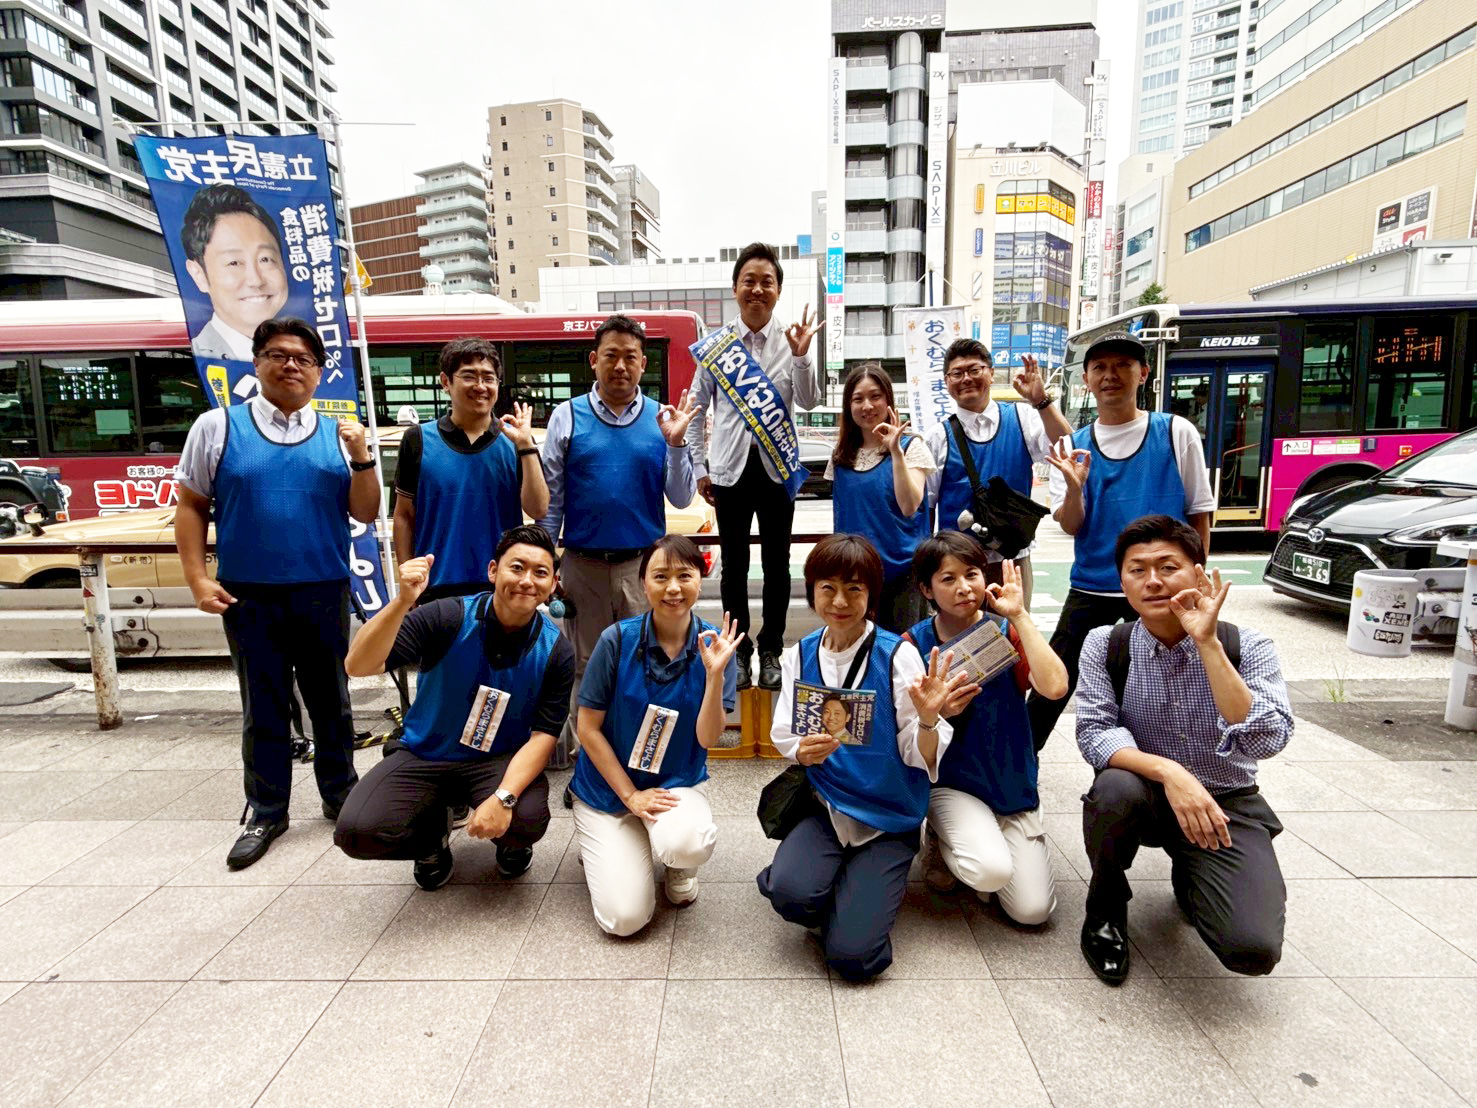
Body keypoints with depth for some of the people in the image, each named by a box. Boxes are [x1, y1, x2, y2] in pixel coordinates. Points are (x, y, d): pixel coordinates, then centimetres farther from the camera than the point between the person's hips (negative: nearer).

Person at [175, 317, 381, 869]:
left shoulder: (337, 434, 5)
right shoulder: (217, 427, 2)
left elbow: (365, 513, 2)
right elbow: (191, 506, 4)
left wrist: (361, 459, -13)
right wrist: (198, 579, -3)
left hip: (323, 594, 1)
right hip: (249, 596, -1)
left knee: (331, 701, 12)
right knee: (263, 708, 11)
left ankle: (340, 796, 29)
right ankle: (266, 812, 26)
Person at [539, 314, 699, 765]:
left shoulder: (663, 419, 1)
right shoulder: (567, 417, 0)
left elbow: (682, 499, 1)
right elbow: (550, 499, 2)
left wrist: (676, 444, -12)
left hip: (644, 565, 0)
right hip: (583, 564, 0)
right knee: (586, 668, 12)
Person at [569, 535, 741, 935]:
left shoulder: (714, 645, -11)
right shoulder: (618, 640, -16)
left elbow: (707, 737, -14)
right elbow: (588, 729, -10)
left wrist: (715, 673, -29)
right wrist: (631, 796, -12)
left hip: (678, 782, 1)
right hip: (609, 786, -1)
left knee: (687, 844, -33)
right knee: (626, 917, -11)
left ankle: (679, 866, 7)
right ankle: (601, 846, 22)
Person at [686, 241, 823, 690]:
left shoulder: (791, 340, -1)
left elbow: (809, 401, -7)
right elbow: (697, 407, 6)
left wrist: (801, 355, -22)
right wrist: (700, 468, 3)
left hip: (777, 465, 0)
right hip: (731, 468, 0)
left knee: (776, 564, 10)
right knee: (734, 565, 8)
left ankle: (771, 650, 25)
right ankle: (739, 650, 24)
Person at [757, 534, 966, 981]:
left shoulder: (898, 655, -11)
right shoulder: (799, 656, 0)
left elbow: (920, 756, -11)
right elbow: (785, 738, 2)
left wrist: (928, 721, -33)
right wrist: (805, 752, -21)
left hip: (889, 817, -2)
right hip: (824, 806, 2)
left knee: (853, 955, -15)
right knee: (791, 893, -28)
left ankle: (862, 895, 19)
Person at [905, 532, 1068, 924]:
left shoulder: (1006, 632, -7)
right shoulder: (915, 644, -9)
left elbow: (1055, 687, -26)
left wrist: (1019, 615, -22)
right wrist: (935, 712, -28)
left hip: (1013, 786, 2)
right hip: (951, 784, -2)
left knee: (1033, 910, -7)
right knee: (993, 870, -27)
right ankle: (943, 841, 7)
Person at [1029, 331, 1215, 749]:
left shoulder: (1177, 433, -2)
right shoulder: (1073, 446, 2)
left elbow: (1199, 516, 2)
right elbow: (1070, 526, -4)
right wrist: (1074, 487, -23)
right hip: (1091, 589, 1)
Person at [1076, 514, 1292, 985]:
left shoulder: (1247, 646, -10)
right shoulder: (1105, 644, -9)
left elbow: (1264, 742, -25)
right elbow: (1094, 733, -16)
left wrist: (1207, 643, -30)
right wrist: (1168, 772, -33)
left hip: (1227, 803, 1)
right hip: (1145, 793, 0)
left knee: (1253, 949, -21)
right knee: (1115, 789, -36)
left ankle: (1189, 878, 18)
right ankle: (1105, 906, -3)